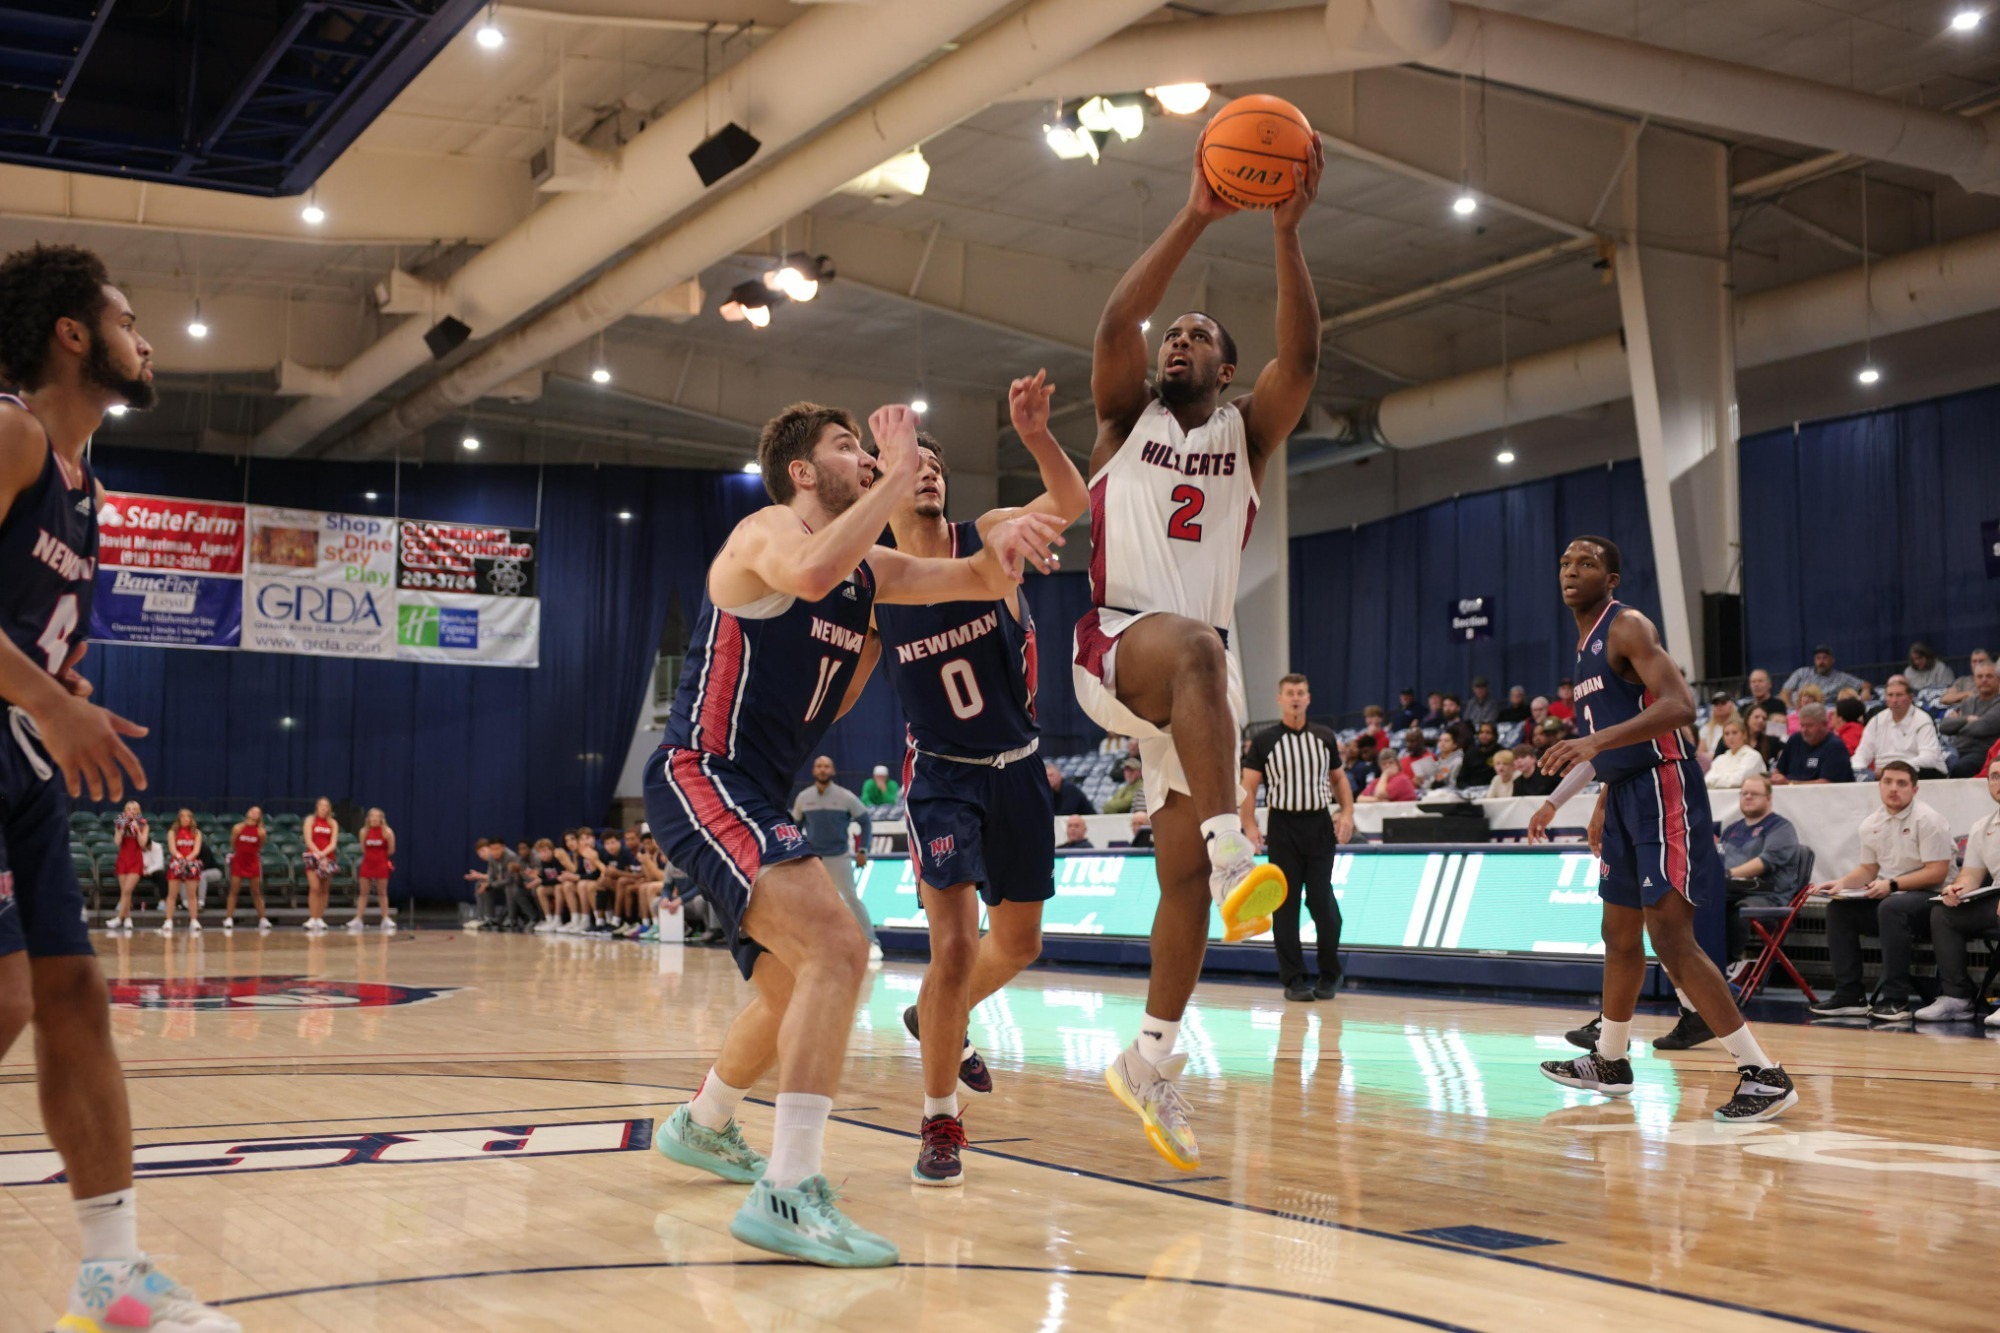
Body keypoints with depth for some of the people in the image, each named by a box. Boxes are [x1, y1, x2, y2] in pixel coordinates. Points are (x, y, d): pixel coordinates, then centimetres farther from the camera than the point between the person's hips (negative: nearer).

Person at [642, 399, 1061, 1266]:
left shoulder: (869, 571, 14)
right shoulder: (770, 529, -9)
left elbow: (980, 582, 10)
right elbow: (810, 573, -34)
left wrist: (1001, 543, -13)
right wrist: (899, 476, -26)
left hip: (757, 800, 10)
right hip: (700, 779, -10)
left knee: (791, 988, 25)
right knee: (838, 947, -26)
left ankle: (701, 1127, 50)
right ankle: (789, 1194, -26)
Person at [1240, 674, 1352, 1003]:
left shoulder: (1324, 737, 11)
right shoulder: (1263, 741, 2)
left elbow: (1339, 778, 18)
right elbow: (1249, 787, 0)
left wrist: (1347, 813, 2)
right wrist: (1250, 826, -12)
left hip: (1319, 824, 1)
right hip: (1282, 825, -1)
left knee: (1322, 899, -4)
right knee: (1285, 903, 0)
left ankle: (1329, 975, 10)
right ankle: (1293, 978, 6)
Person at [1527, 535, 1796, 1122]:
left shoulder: (1628, 627, -11)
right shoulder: (1587, 644, 18)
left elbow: (1679, 705, -25)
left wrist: (1597, 741, -35)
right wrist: (1555, 802, 30)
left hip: (1663, 788, -10)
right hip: (1626, 794, 10)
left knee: (1670, 935, -16)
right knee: (1620, 935, 18)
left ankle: (1765, 1075, -15)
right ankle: (1609, 1062, 33)